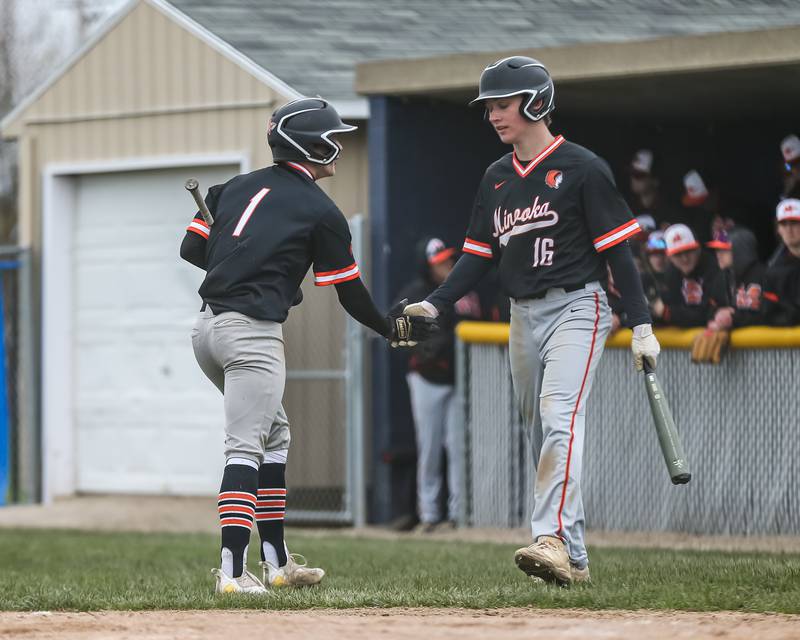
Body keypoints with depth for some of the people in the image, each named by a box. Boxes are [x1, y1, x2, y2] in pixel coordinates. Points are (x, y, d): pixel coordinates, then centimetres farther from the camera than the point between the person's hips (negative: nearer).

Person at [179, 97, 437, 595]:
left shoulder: (236, 187, 14)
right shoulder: (321, 212, -3)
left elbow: (192, 249, 12)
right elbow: (351, 292, 2)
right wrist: (392, 329, 18)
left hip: (207, 326, 8)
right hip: (252, 334, -8)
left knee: (274, 433, 19)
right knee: (246, 449, -11)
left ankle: (277, 562, 19)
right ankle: (233, 570, -21)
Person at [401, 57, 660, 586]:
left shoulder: (582, 168, -6)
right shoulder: (497, 178, 13)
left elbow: (617, 250, -7)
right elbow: (478, 255, 16)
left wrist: (642, 325, -9)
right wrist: (435, 305, 2)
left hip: (577, 308, -7)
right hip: (523, 315, 7)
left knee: (560, 418, -23)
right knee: (542, 436, 6)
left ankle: (553, 538, -35)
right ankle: (572, 559, 9)